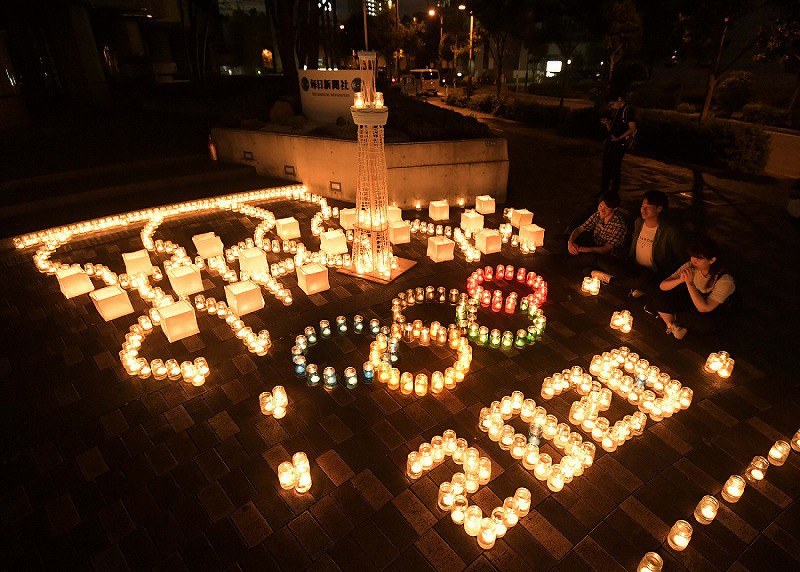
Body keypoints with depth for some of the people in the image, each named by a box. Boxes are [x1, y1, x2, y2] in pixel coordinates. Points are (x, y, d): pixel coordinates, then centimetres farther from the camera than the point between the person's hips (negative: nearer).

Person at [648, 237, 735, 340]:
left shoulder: (725, 280, -27)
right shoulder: (690, 267, -15)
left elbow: (704, 308, -33)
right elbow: (662, 286, -17)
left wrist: (690, 283, -37)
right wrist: (680, 280, -36)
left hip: (711, 313, -3)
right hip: (689, 302, 4)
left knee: (707, 323, -40)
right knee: (655, 295, -16)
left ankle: (672, 317, -12)